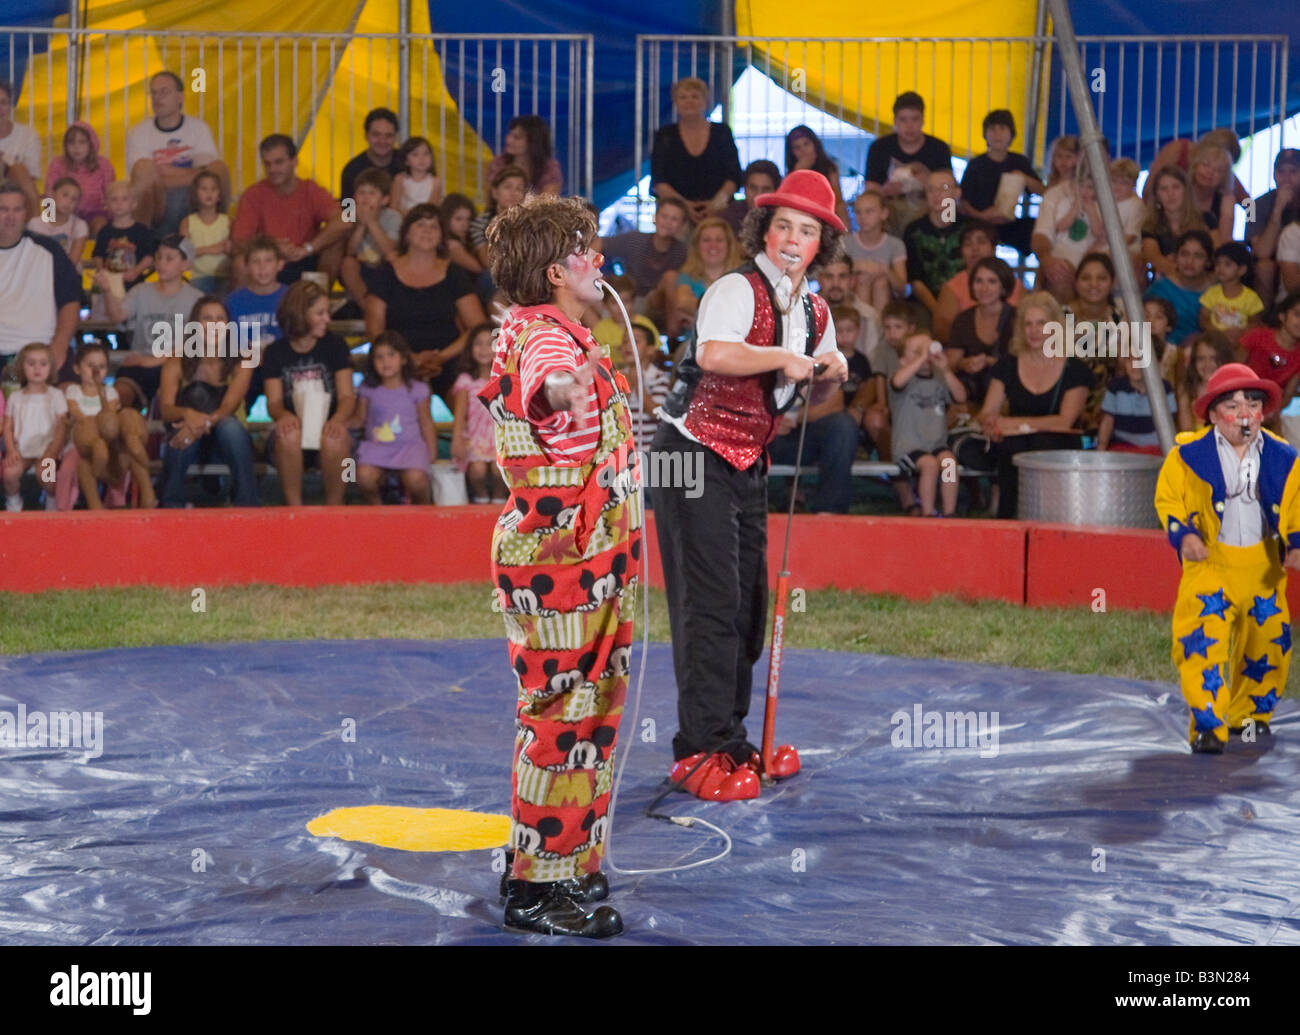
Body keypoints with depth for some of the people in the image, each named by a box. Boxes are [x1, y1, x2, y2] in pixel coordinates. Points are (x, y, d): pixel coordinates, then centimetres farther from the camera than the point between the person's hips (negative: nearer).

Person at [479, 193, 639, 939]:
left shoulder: (552, 333, 15)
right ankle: (537, 889, -2)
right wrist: (570, 386, -69)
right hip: (560, 560, -11)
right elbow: (549, 377, -47)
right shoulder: (544, 337, -19)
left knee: (582, 710, 17)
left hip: (589, 557, 11)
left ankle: (563, 862, 28)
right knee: (563, 716, -7)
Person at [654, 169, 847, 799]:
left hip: (747, 464, 8)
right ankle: (701, 752, -8)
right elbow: (714, 353, -35)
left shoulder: (815, 312, 11)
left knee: (748, 601, 10)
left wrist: (831, 370, 4)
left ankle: (731, 741, 20)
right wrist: (785, 358, -24)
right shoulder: (737, 290, -14)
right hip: (694, 456, -8)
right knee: (710, 603, -11)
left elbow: (821, 380, 27)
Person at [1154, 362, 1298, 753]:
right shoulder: (1188, 455, -9)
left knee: (1268, 641, 15)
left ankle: (1249, 714, 38)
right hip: (1210, 562, -3)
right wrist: (1183, 534, -17)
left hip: (1264, 566, 3)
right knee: (1203, 640, -18)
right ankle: (1207, 726, -14)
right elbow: (1168, 500, 1)